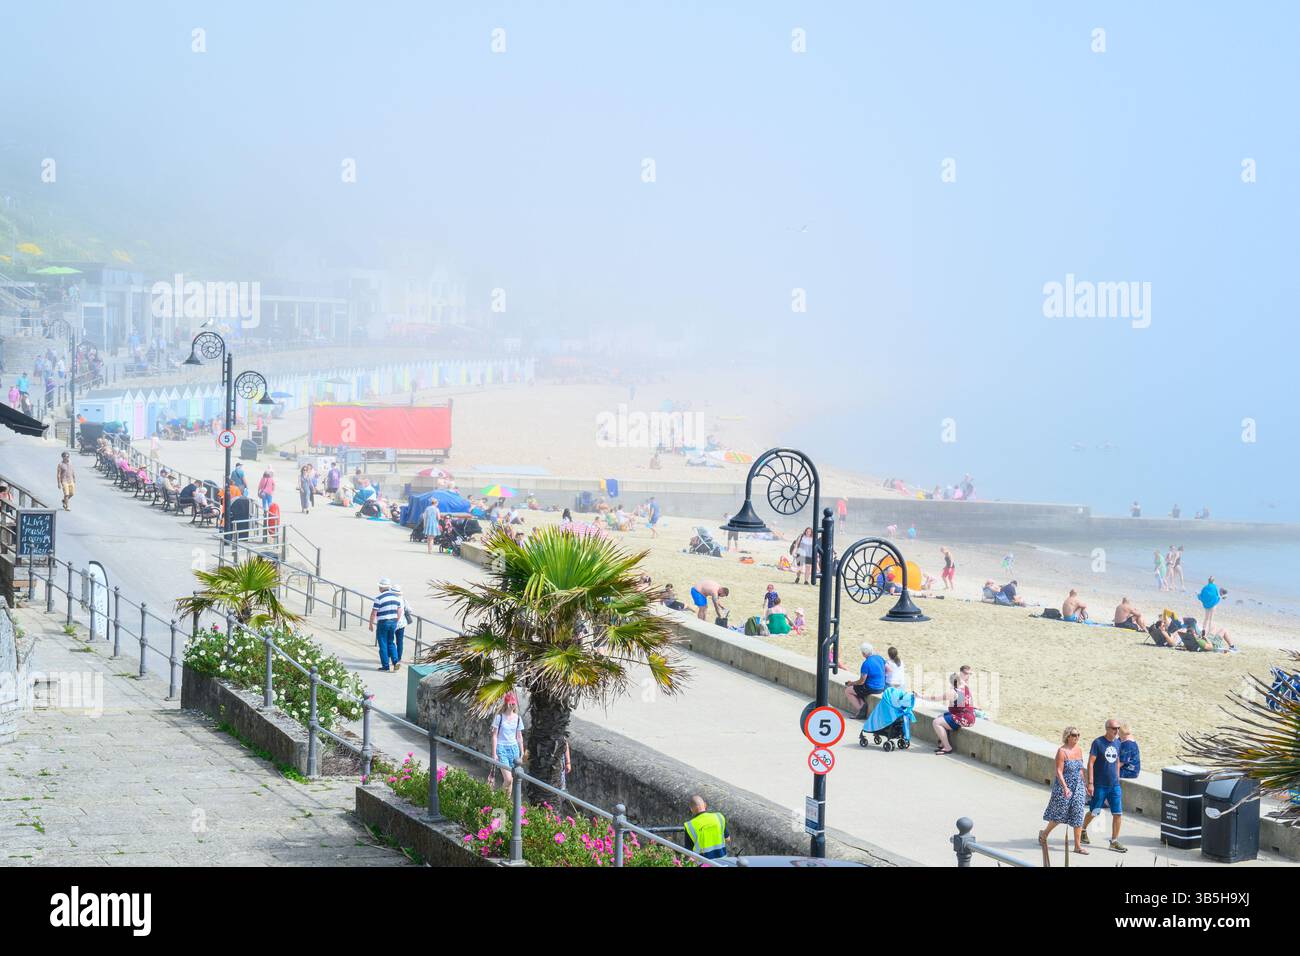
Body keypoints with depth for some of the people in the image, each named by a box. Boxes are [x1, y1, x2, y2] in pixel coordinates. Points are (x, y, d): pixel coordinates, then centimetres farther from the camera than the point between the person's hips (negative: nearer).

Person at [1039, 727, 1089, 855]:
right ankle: (1044, 833, 32)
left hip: (1078, 787, 6)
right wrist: (1065, 788, -29)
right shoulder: (1062, 751, -14)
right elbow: (1059, 772, -19)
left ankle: (1077, 846, 3)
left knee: (1078, 815, 0)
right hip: (1063, 786, -6)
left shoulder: (1079, 749, 7)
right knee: (1059, 815, 6)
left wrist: (1083, 785, 19)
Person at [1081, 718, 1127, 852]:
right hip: (1100, 785, -5)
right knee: (1094, 812, 8)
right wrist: (1090, 783, -17)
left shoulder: (1117, 743, 6)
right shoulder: (1098, 743, -12)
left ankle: (1114, 841, 5)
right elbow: (1090, 763, -13)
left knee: (1118, 813, -2)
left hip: (1114, 785, 5)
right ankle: (1083, 830, 35)